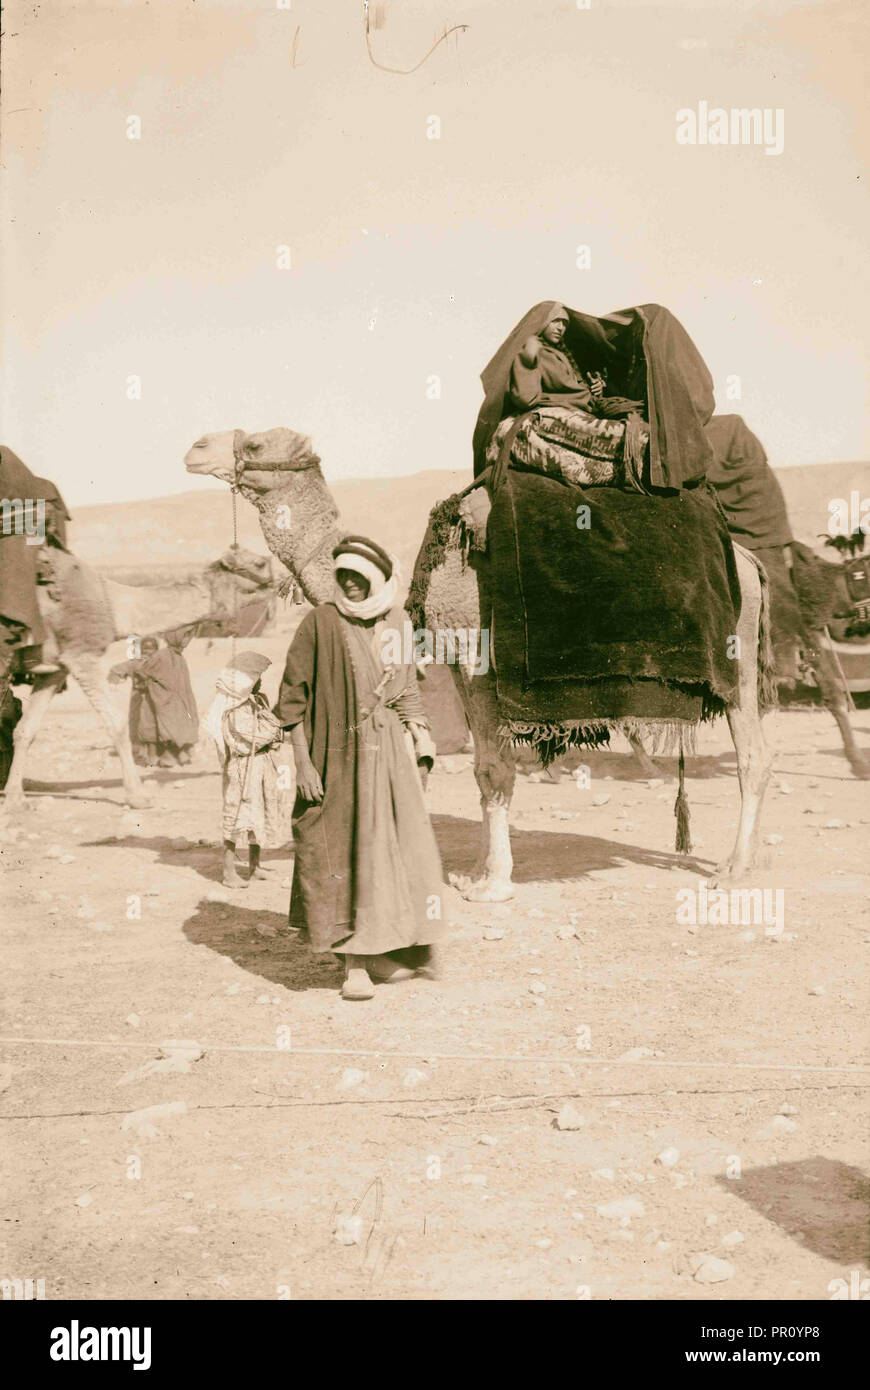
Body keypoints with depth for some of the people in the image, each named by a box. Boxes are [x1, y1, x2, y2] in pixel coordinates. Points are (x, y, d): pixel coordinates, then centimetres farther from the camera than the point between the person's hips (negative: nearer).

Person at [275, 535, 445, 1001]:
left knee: (397, 848, 8)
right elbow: (293, 696, -8)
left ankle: (379, 951, 24)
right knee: (346, 853, -2)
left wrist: (419, 732, 7)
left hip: (389, 750, 5)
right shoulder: (320, 622, -9)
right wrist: (302, 762, -13)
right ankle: (354, 963, 8)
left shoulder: (395, 620, 6)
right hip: (340, 753, -5)